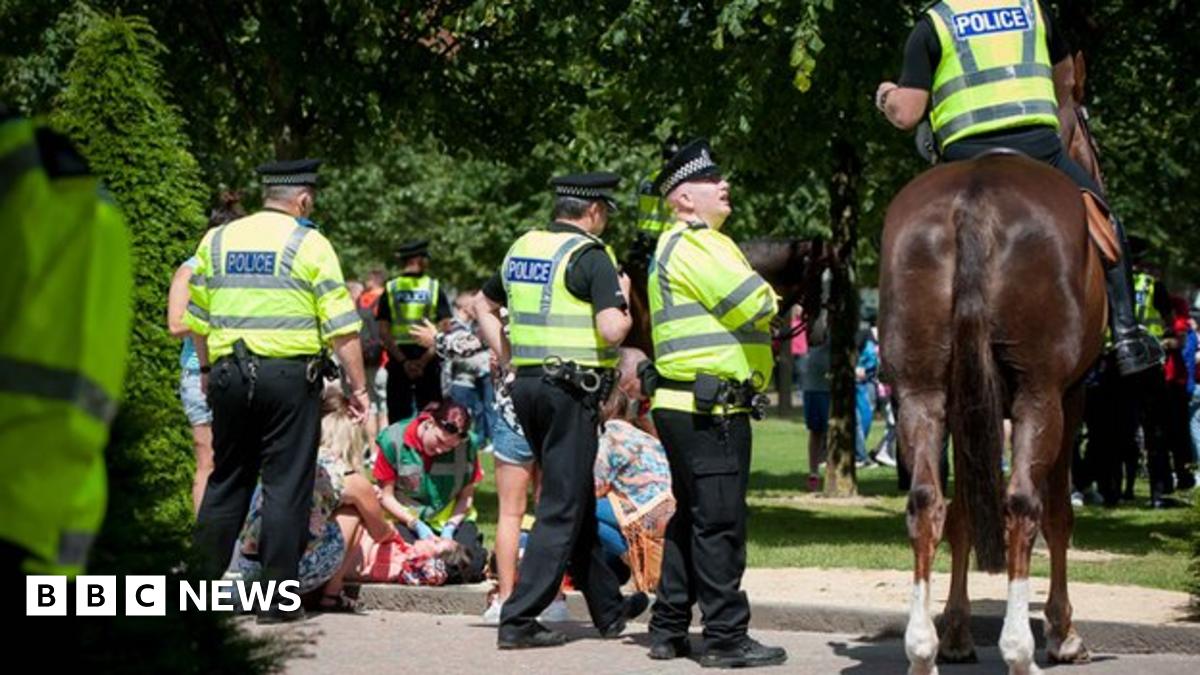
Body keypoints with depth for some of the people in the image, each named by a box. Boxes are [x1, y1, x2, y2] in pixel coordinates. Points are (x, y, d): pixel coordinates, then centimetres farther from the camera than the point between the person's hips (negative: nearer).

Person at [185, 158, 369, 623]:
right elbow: (342, 327, -7)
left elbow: (197, 319, 16)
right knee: (286, 485, 0)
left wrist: (206, 370, 29)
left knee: (226, 480, 14)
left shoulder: (217, 241, 10)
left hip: (228, 373, 4)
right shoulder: (309, 244, -3)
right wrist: (358, 387, -2)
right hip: (290, 374, -4)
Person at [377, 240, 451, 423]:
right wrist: (425, 360, -9)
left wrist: (403, 361, -7)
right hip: (427, 359, -1)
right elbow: (444, 329, -8)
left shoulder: (390, 289, 2)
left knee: (398, 416, 4)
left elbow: (383, 331, -5)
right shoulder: (434, 288, -1)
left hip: (398, 361, 1)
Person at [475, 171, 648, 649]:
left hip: (527, 382, 8)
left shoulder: (522, 248, 12)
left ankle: (608, 609, 29)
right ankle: (518, 620, -8)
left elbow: (483, 306, 23)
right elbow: (612, 331, -20)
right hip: (571, 389, -8)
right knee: (561, 509, -3)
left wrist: (507, 359, 19)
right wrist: (623, 301, -1)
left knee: (579, 502, 18)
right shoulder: (590, 257, -12)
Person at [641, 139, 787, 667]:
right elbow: (756, 305, -18)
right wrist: (769, 298, 3)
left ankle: (668, 629, 22)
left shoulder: (682, 245, 21)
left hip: (683, 406, 11)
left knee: (691, 519, 16)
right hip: (710, 410, -11)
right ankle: (726, 638, -4)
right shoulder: (695, 245, -13)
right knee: (720, 524, -7)